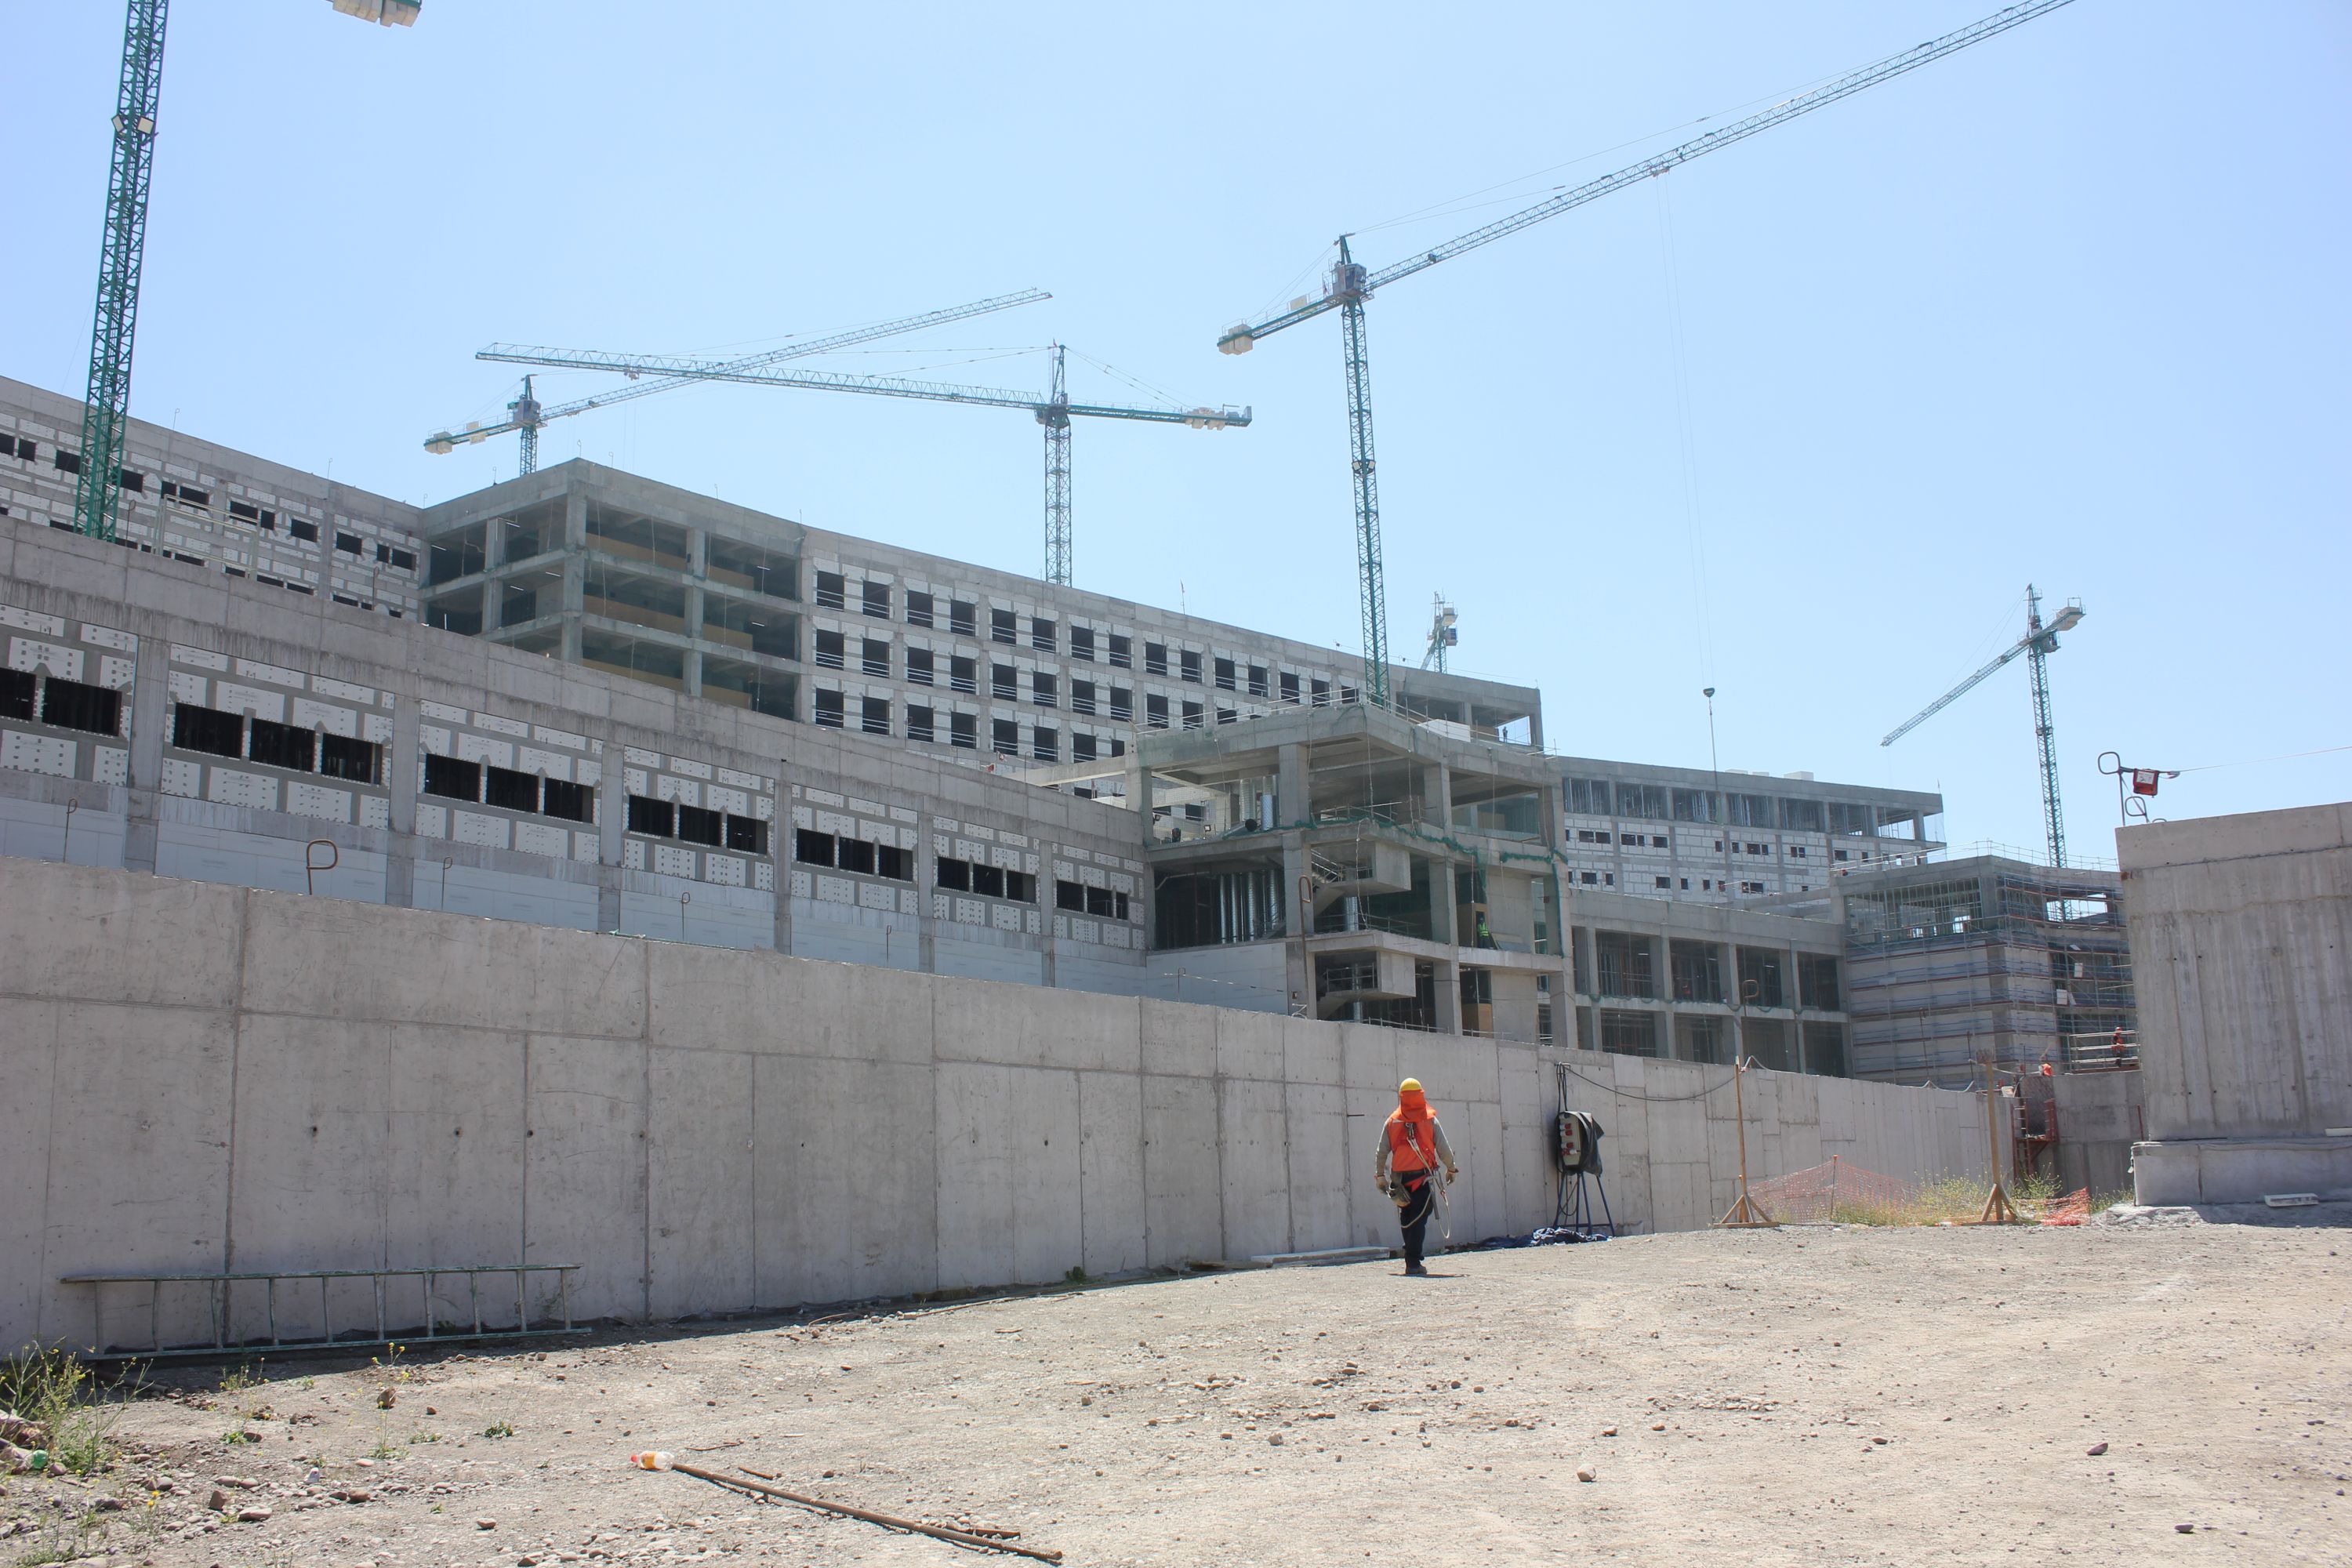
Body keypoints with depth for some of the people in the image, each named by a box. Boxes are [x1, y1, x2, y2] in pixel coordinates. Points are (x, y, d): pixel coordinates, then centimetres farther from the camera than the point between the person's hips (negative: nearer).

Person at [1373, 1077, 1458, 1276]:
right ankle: (1413, 1262, -11)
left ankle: (1411, 1259, 21)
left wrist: (1380, 1175, 14)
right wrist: (1451, 1169, 15)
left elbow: (1381, 1152, 4)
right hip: (1424, 1177, -3)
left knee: (1407, 1220, 17)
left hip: (1400, 1177, 3)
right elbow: (1444, 1149, -1)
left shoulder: (1392, 1121, 4)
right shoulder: (1430, 1120, -2)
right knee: (1419, 1221, -2)